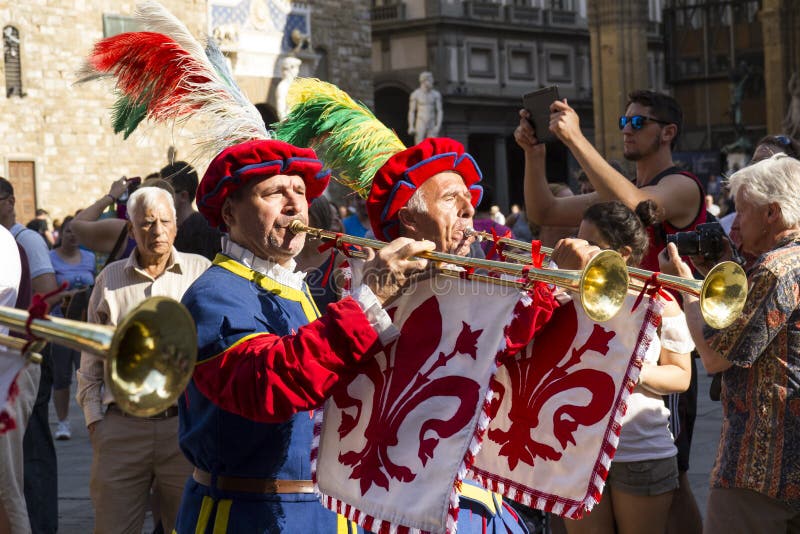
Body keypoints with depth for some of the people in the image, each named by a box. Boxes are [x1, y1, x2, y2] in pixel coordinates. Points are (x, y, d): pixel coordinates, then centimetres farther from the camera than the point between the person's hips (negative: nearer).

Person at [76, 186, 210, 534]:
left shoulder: (202, 272, 6)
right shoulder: (110, 278, 12)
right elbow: (91, 359, 16)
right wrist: (94, 417, 8)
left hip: (187, 424, -1)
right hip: (121, 426, 2)